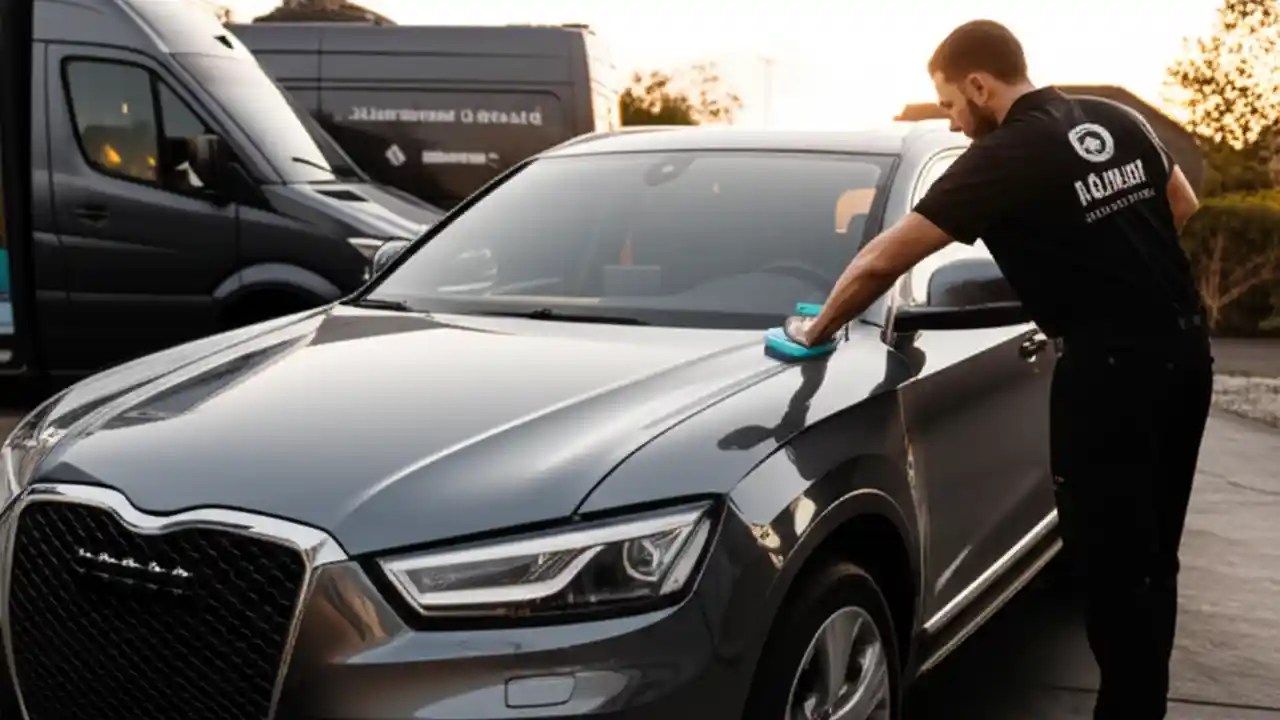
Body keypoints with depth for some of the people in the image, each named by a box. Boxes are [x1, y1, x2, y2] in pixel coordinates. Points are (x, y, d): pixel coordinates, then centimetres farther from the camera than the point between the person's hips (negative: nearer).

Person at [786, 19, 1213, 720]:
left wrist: (816, 328, 0)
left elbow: (882, 261, -13)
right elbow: (1186, 209, 23)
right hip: (1184, 350, 8)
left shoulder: (1003, 157, -13)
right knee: (1149, 556, 17)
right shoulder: (1119, 120, 9)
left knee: (1111, 563, 1)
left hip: (1110, 370, -8)